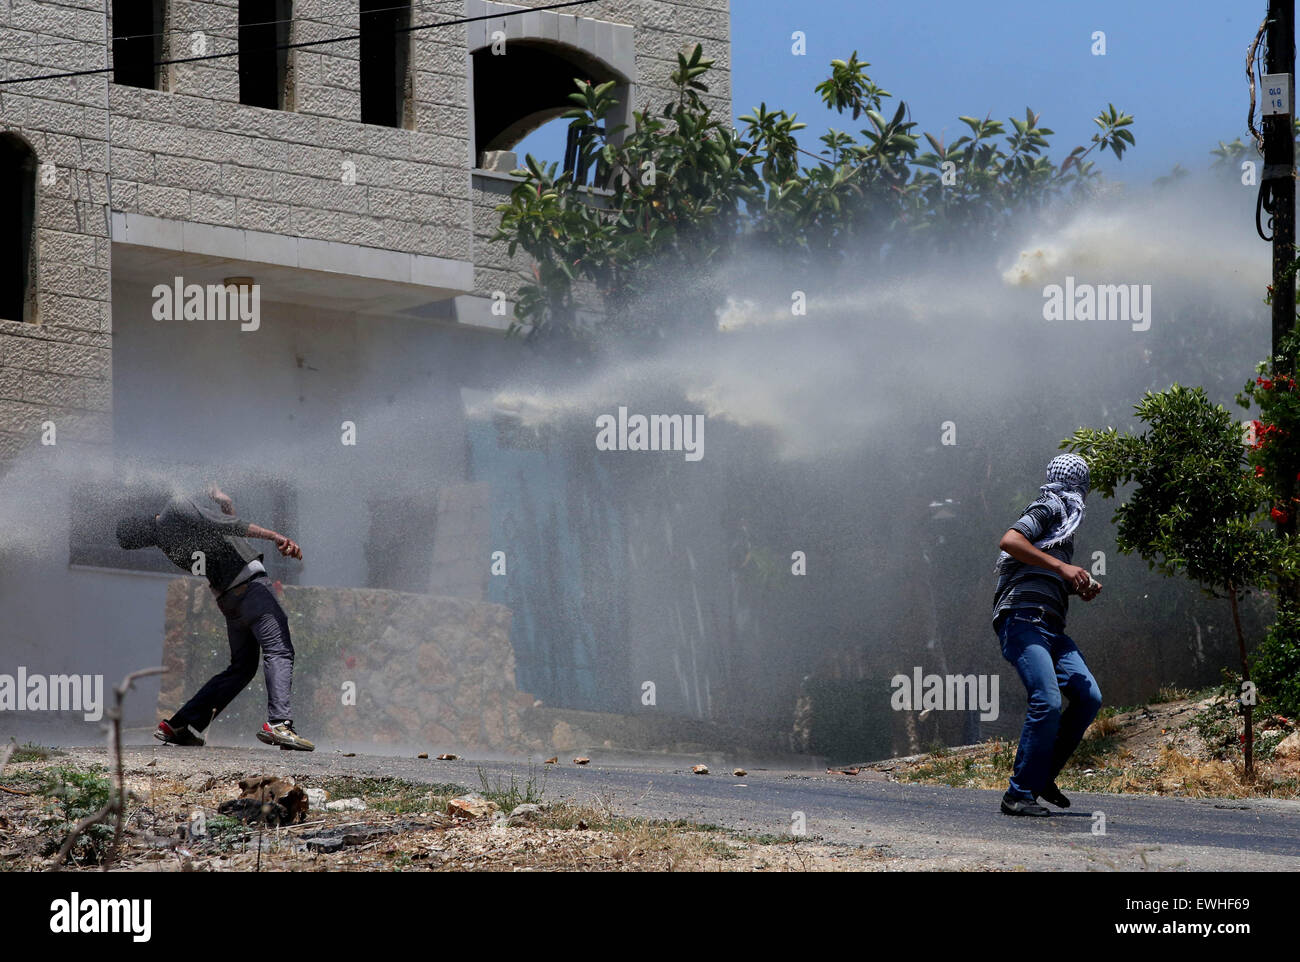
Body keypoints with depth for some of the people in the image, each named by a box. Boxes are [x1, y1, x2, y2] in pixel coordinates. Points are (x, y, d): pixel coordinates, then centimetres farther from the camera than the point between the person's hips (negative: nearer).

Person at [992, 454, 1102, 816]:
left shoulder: (1066, 518, 29)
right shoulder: (1049, 510, 1)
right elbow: (1009, 541, -17)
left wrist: (1083, 589, 18)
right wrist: (1061, 566, -18)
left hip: (1051, 629, 9)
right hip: (1023, 619, -9)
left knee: (1088, 697, -6)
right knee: (1048, 702, -22)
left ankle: (1042, 776, 4)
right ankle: (1019, 794, -18)